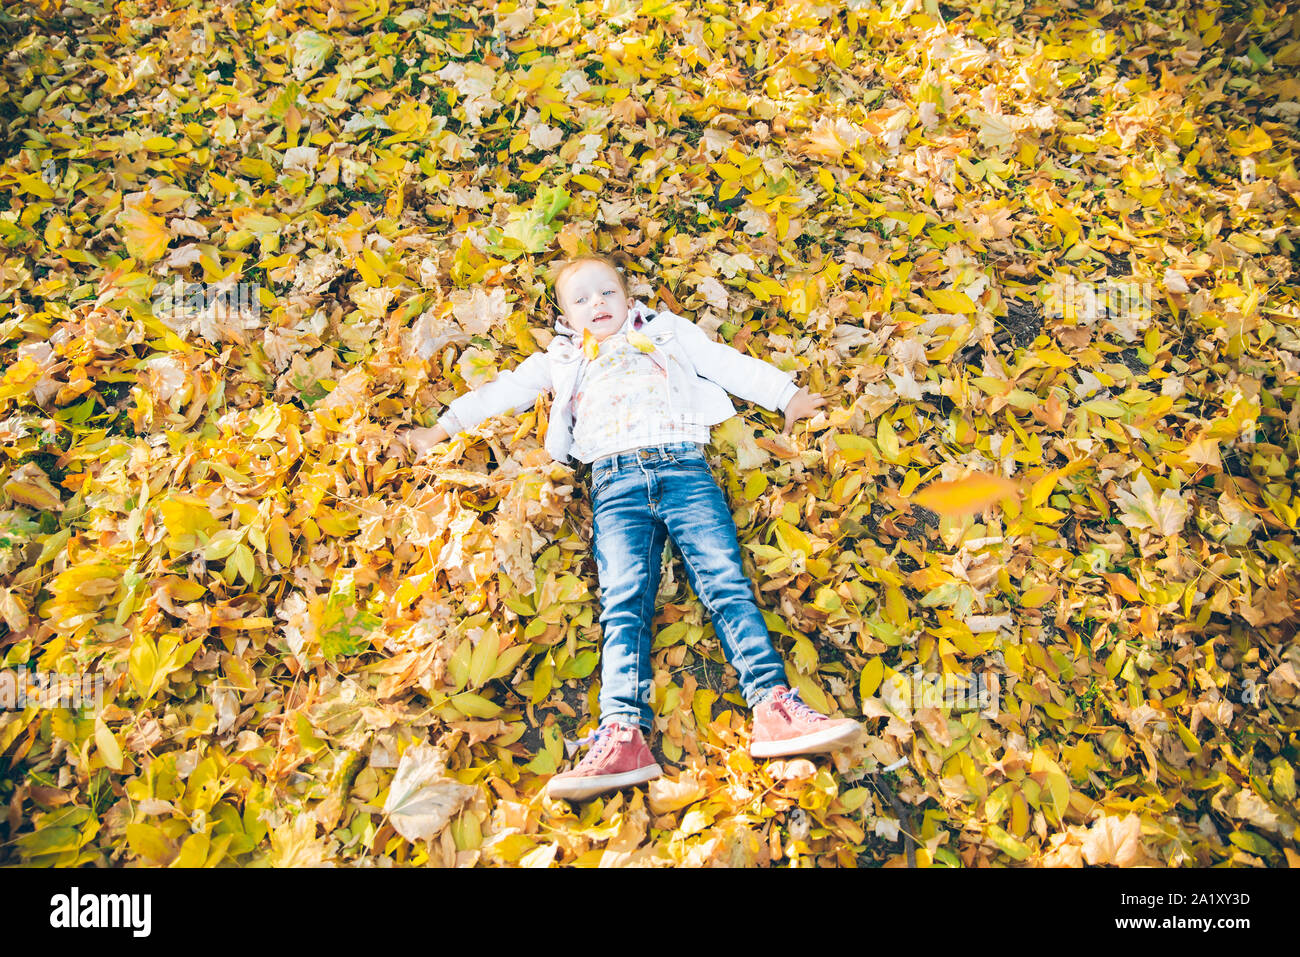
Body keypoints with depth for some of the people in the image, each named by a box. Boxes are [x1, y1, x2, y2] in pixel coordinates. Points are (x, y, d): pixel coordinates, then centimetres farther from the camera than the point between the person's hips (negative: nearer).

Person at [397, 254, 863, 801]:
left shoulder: (667, 334, 30)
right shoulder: (560, 361, 32)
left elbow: (729, 364, 27)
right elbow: (503, 392, 33)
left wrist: (788, 395, 21)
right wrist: (441, 428, 29)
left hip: (683, 467, 0)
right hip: (616, 481, 0)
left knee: (726, 582, -18)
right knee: (624, 602, -19)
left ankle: (774, 707, -29)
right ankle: (623, 735, -33)